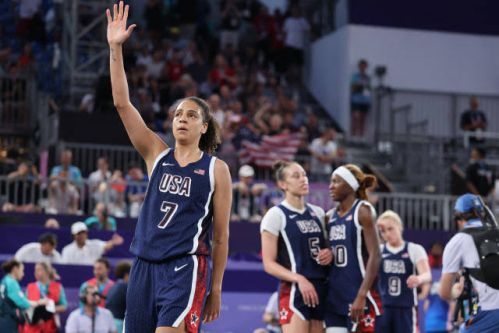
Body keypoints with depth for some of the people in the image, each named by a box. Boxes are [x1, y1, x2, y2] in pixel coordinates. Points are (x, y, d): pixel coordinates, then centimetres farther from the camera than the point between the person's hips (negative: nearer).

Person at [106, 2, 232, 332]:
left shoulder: (217, 169, 3)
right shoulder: (157, 155, 10)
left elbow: (221, 235, 4)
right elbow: (122, 103, 2)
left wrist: (215, 288, 2)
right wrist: (116, 48, -6)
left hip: (187, 267, -4)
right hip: (145, 265, 4)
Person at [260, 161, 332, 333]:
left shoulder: (318, 213, 14)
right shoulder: (276, 215, -5)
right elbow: (269, 264, -8)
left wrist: (329, 254, 2)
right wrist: (299, 279, -22)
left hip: (321, 290, 7)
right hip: (294, 292, -7)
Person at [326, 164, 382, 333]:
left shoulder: (363, 211, -8)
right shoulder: (331, 216, 12)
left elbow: (375, 256, -15)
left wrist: (362, 296, -21)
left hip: (358, 295, -7)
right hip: (335, 295, 7)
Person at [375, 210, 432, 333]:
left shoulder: (415, 249, 0)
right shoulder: (378, 251, 7)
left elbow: (427, 275, -12)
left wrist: (419, 278, -39)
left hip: (406, 308, -2)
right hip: (382, 308, 2)